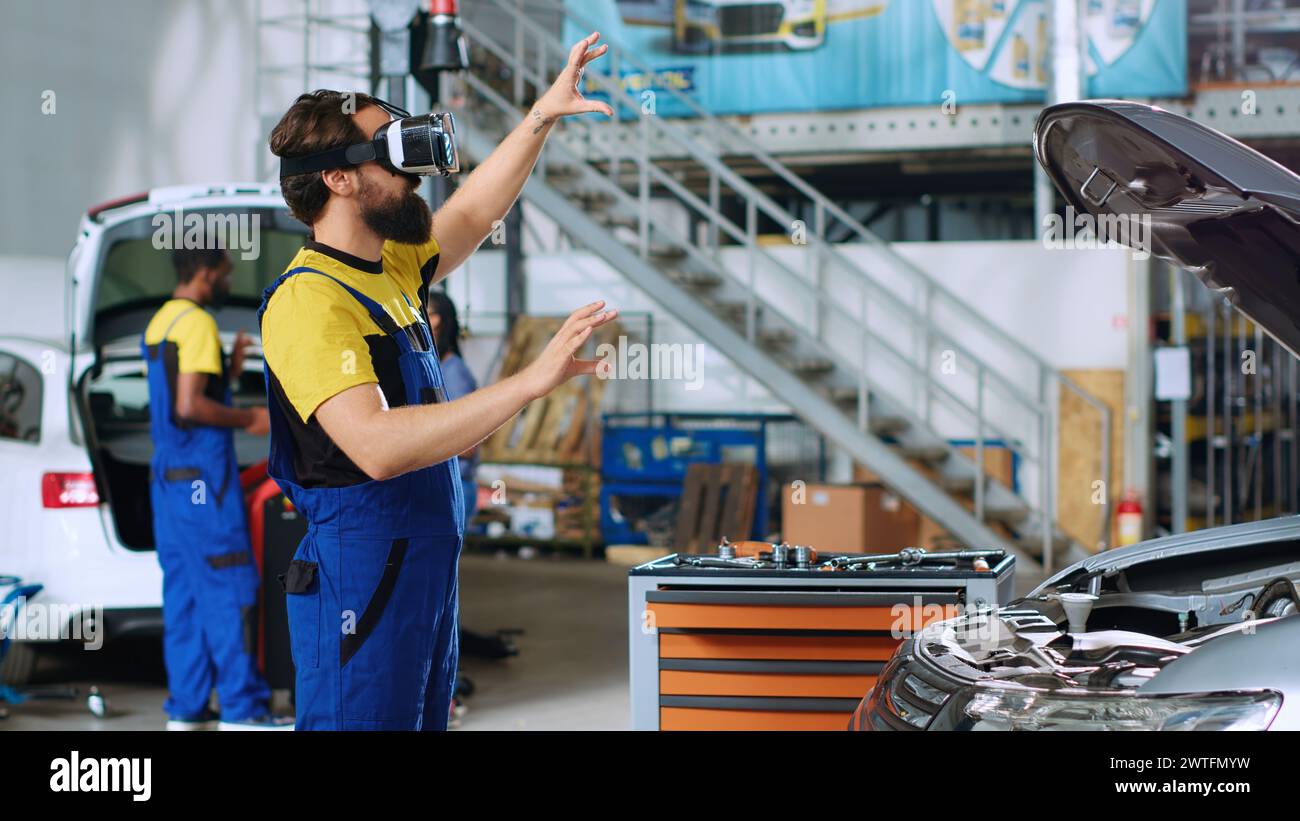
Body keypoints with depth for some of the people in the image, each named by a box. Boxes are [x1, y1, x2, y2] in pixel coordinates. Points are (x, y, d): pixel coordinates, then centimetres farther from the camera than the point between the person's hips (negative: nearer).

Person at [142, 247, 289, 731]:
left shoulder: (158, 324, 16)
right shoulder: (198, 323, -14)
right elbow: (189, 406, -22)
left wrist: (228, 372, 17)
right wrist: (249, 419, -11)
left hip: (168, 476, 10)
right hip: (202, 477, -10)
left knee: (183, 592, 9)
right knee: (231, 591, -7)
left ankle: (186, 708, 10)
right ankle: (241, 708, -7)